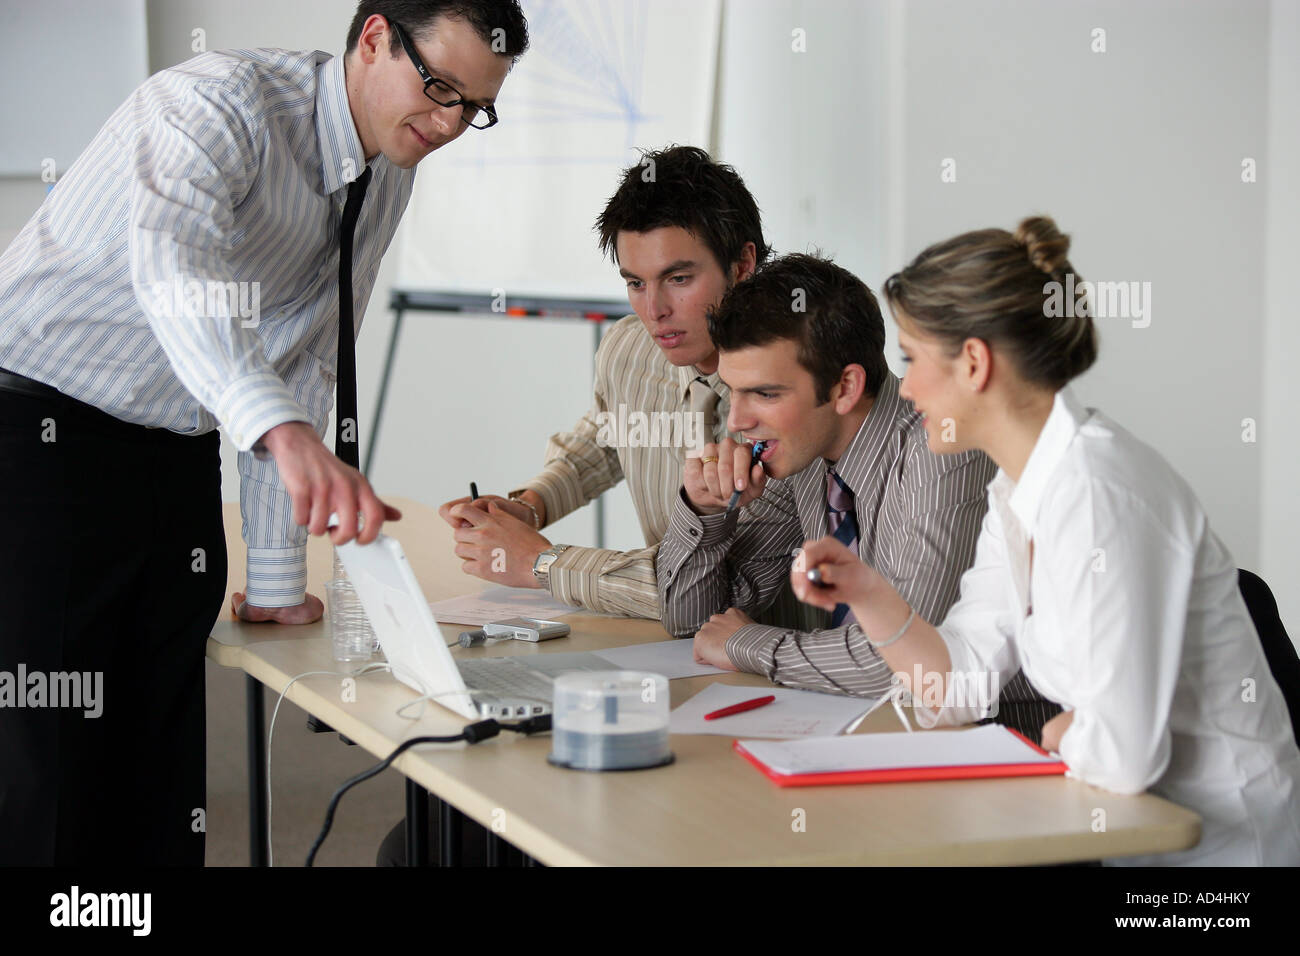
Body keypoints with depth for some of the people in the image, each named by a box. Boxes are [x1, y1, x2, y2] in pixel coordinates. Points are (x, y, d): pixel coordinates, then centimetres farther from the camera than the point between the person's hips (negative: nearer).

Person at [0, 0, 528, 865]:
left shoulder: (387, 180, 5)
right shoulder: (222, 103, -19)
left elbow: (307, 364, 9)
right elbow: (173, 266, -40)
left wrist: (278, 580, 7)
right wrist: (284, 430, -56)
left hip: (176, 458, 7)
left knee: (165, 754, 3)